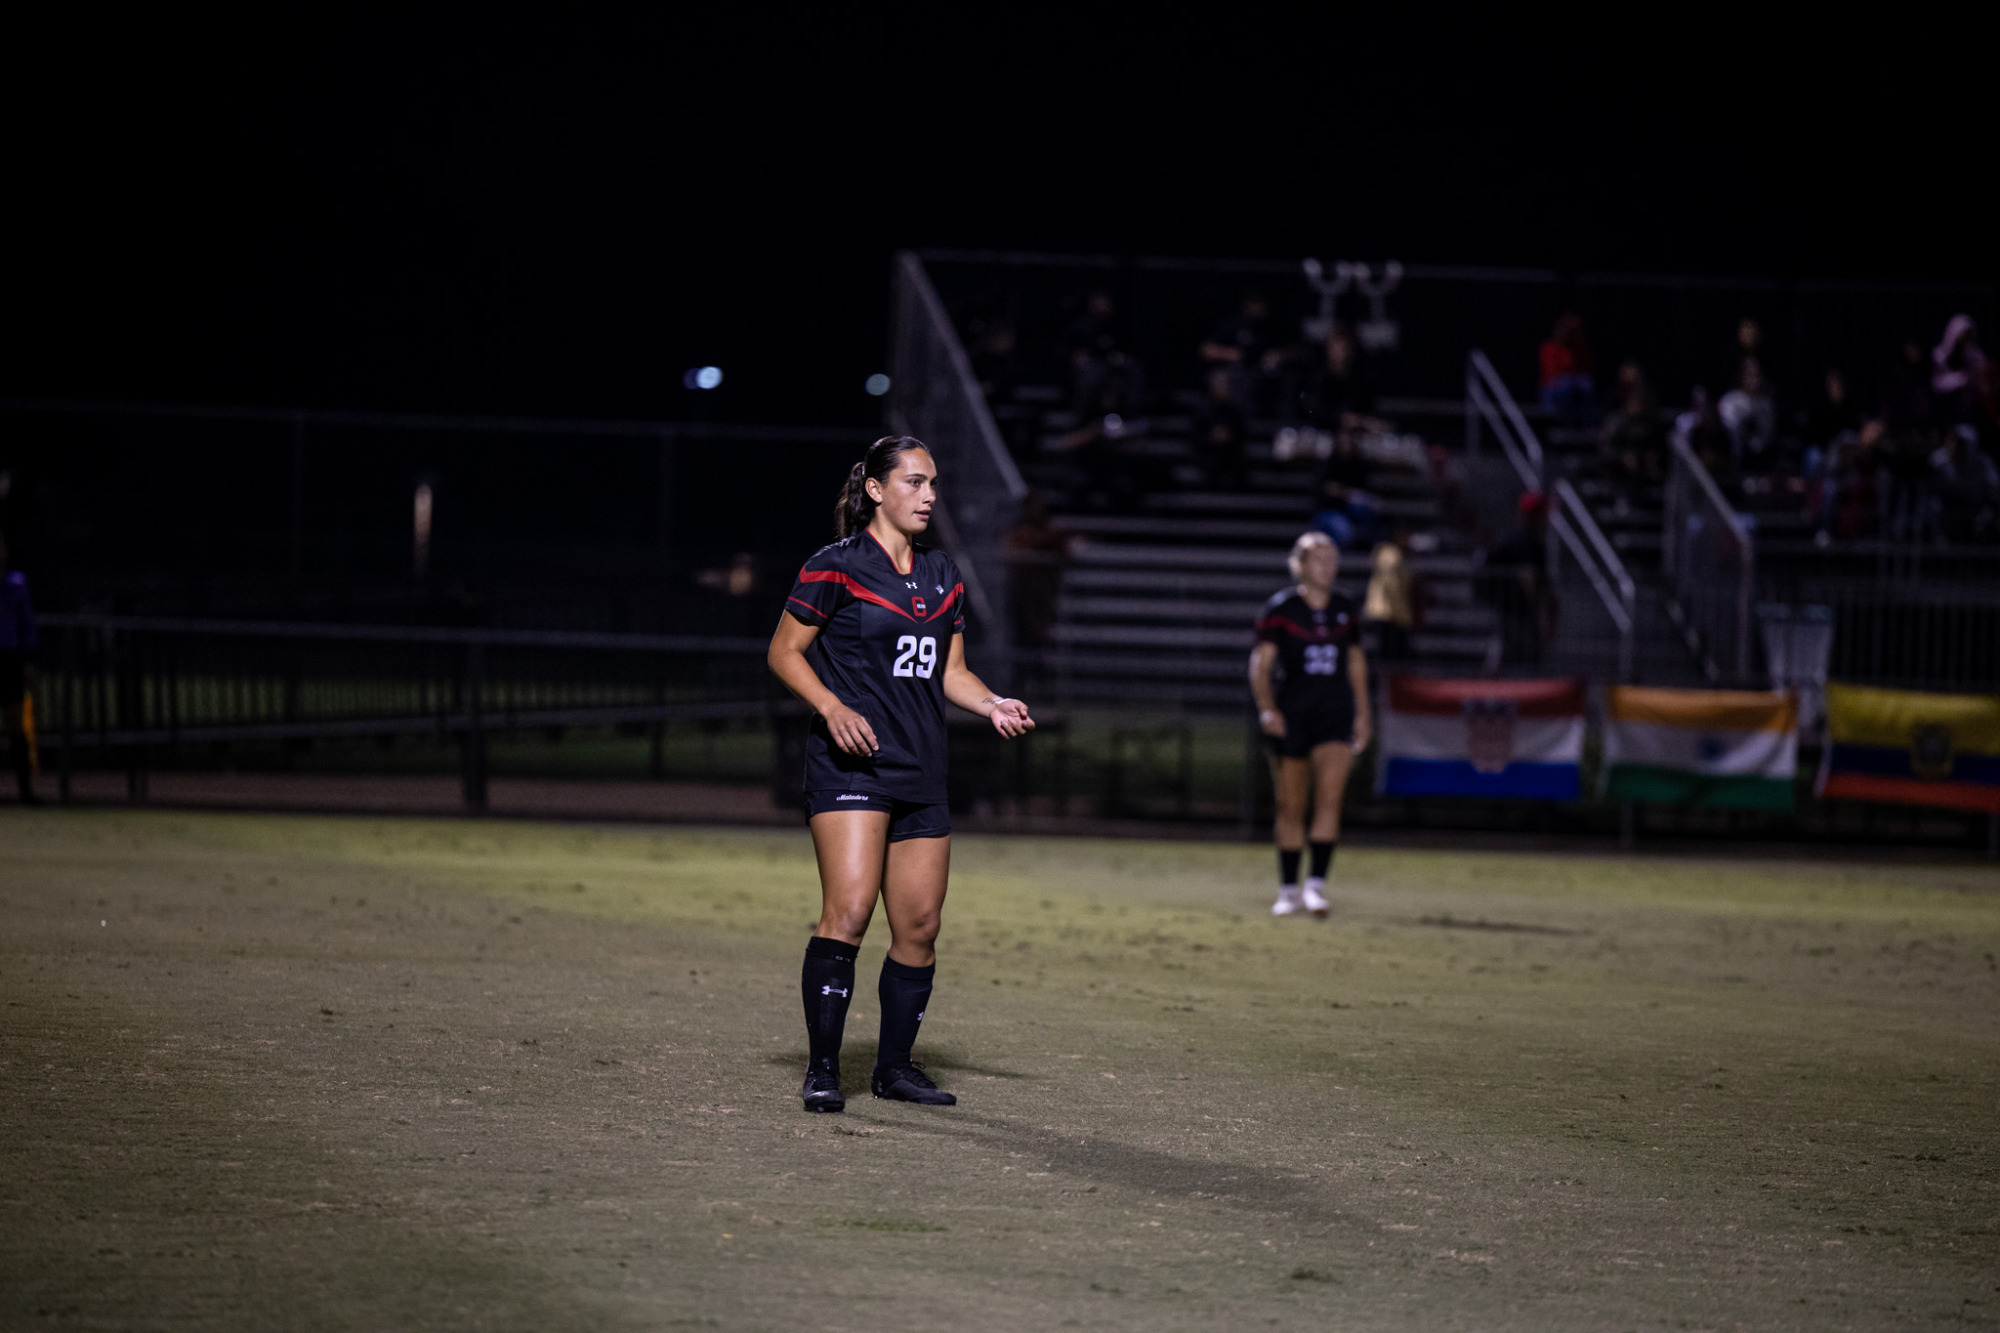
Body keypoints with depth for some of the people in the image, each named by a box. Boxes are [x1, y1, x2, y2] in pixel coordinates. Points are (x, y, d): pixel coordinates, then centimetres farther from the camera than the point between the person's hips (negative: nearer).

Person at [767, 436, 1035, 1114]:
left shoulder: (943, 576, 15)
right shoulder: (836, 567, -5)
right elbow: (784, 651, -2)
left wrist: (993, 705, 2)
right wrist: (832, 706, -16)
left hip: (921, 773, 7)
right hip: (850, 762, -7)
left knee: (919, 925, 6)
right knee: (849, 910, -19)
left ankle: (896, 1065, 21)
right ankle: (822, 1068, -15)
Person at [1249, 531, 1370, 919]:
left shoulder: (1345, 611, 7)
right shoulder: (1280, 610, -4)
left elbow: (1356, 664, 18)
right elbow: (1260, 664, -7)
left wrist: (1363, 715, 18)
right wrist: (1267, 708, -20)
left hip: (1334, 716, 2)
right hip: (1290, 716, -2)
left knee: (1330, 796, -17)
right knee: (1290, 807, 5)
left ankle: (1316, 884, -16)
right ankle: (1288, 890, 18)